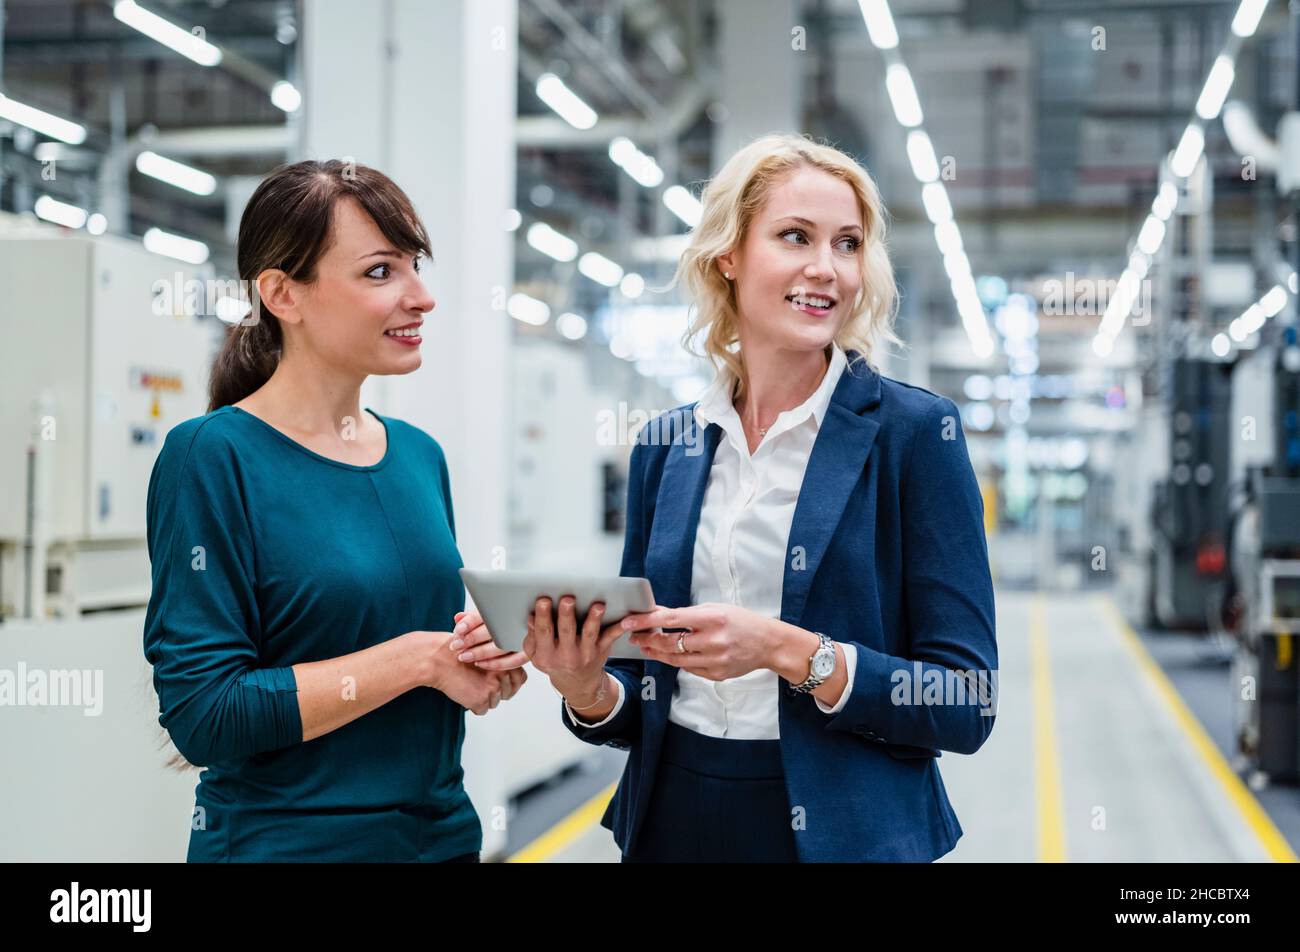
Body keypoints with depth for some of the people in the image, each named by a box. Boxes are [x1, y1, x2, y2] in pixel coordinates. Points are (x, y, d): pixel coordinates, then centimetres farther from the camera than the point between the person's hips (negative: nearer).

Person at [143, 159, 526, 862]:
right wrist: (417, 657, -22)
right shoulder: (213, 457, -15)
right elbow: (202, 712, -20)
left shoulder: (419, 454, 5)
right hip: (283, 839, -6)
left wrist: (489, 654, -8)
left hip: (443, 829, 6)